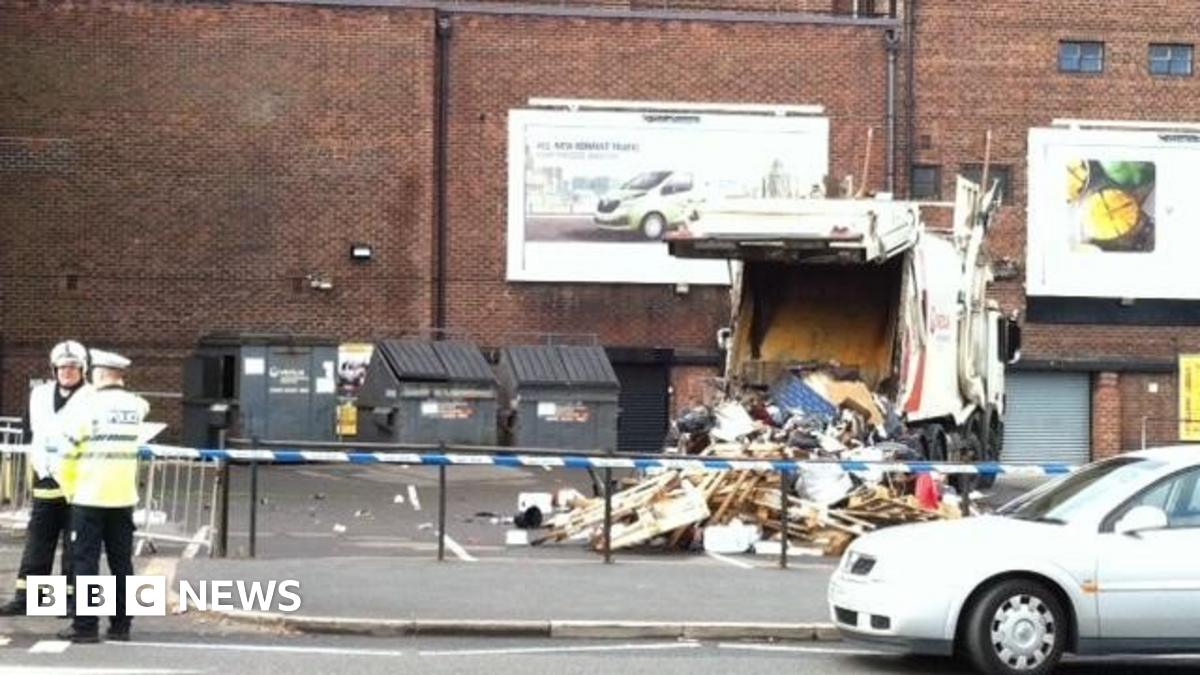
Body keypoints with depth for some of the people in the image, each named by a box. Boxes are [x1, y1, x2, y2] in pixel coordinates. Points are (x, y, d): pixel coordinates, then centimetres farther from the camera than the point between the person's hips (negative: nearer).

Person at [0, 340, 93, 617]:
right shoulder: (39, 396, 10)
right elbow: (32, 436, 13)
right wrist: (45, 469, 4)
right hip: (46, 483, 5)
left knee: (74, 545, 2)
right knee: (36, 541, 7)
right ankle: (24, 596, 11)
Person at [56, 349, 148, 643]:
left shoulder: (89, 405, -10)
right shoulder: (135, 405, 3)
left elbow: (66, 452, -7)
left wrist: (69, 489, 7)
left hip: (90, 497, -4)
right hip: (123, 497, 4)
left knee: (85, 561, 1)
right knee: (121, 562, 9)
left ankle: (85, 626, -1)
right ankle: (121, 625, 11)